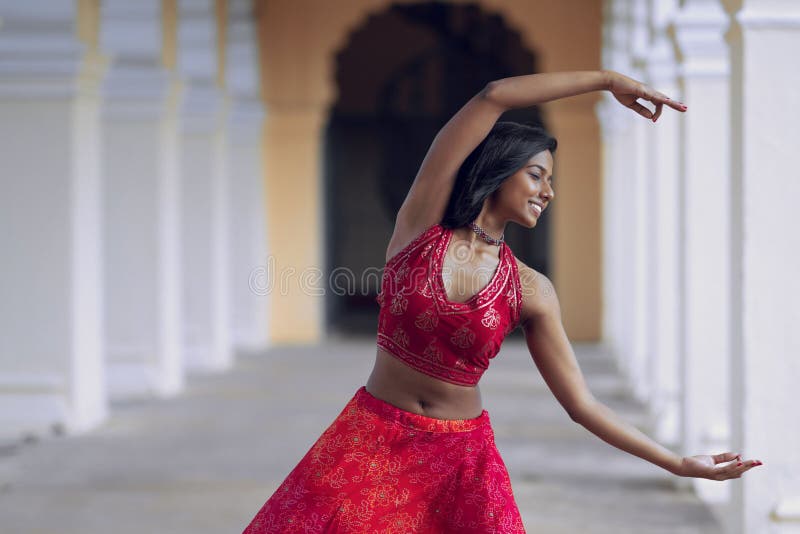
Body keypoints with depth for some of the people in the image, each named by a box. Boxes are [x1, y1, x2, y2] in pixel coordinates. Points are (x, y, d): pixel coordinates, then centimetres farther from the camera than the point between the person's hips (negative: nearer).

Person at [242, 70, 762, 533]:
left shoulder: (531, 292, -1)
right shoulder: (422, 220, -5)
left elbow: (581, 403, 1)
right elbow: (493, 97, -12)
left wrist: (681, 464, -4)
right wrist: (607, 80, -6)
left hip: (461, 460, 2)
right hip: (372, 442, -1)